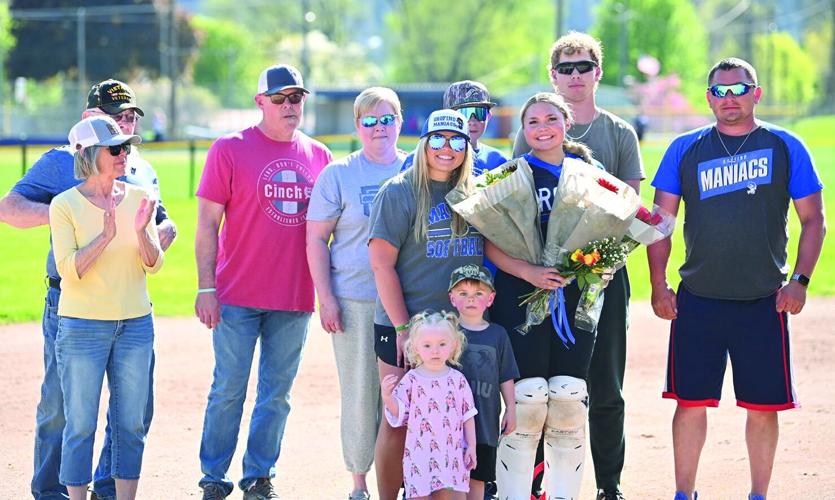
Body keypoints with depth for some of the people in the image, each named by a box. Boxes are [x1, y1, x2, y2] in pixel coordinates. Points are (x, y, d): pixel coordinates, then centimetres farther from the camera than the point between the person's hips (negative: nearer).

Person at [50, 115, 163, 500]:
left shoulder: (138, 198, 4)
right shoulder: (65, 205, -7)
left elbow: (154, 264, 2)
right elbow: (69, 270, -14)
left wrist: (141, 232, -18)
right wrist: (105, 235, -26)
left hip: (136, 324, 4)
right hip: (82, 325, -4)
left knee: (131, 422, 7)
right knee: (81, 423, -2)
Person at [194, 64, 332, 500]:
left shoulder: (318, 156, 9)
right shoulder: (230, 150, -2)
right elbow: (207, 224, -3)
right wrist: (206, 288, -10)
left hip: (295, 299, 4)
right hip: (237, 298, -4)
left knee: (277, 394, 8)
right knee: (229, 389, -1)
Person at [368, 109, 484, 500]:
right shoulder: (399, 192, -4)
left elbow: (486, 253, 17)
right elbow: (381, 264, -8)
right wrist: (402, 328, -12)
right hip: (403, 328, -4)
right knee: (399, 422, -2)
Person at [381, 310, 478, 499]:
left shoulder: (457, 380, 2)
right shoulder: (411, 380, -3)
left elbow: (468, 415, 7)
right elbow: (398, 413, -2)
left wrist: (471, 447, 4)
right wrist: (387, 396, -20)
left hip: (451, 454, 1)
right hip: (420, 454, -1)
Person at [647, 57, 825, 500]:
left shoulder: (785, 147, 3)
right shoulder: (685, 149, 5)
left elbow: (813, 219, 5)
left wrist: (800, 280, -6)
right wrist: (658, 285, 0)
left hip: (764, 302, -1)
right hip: (697, 300, 1)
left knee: (763, 405, 3)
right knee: (690, 401, 1)